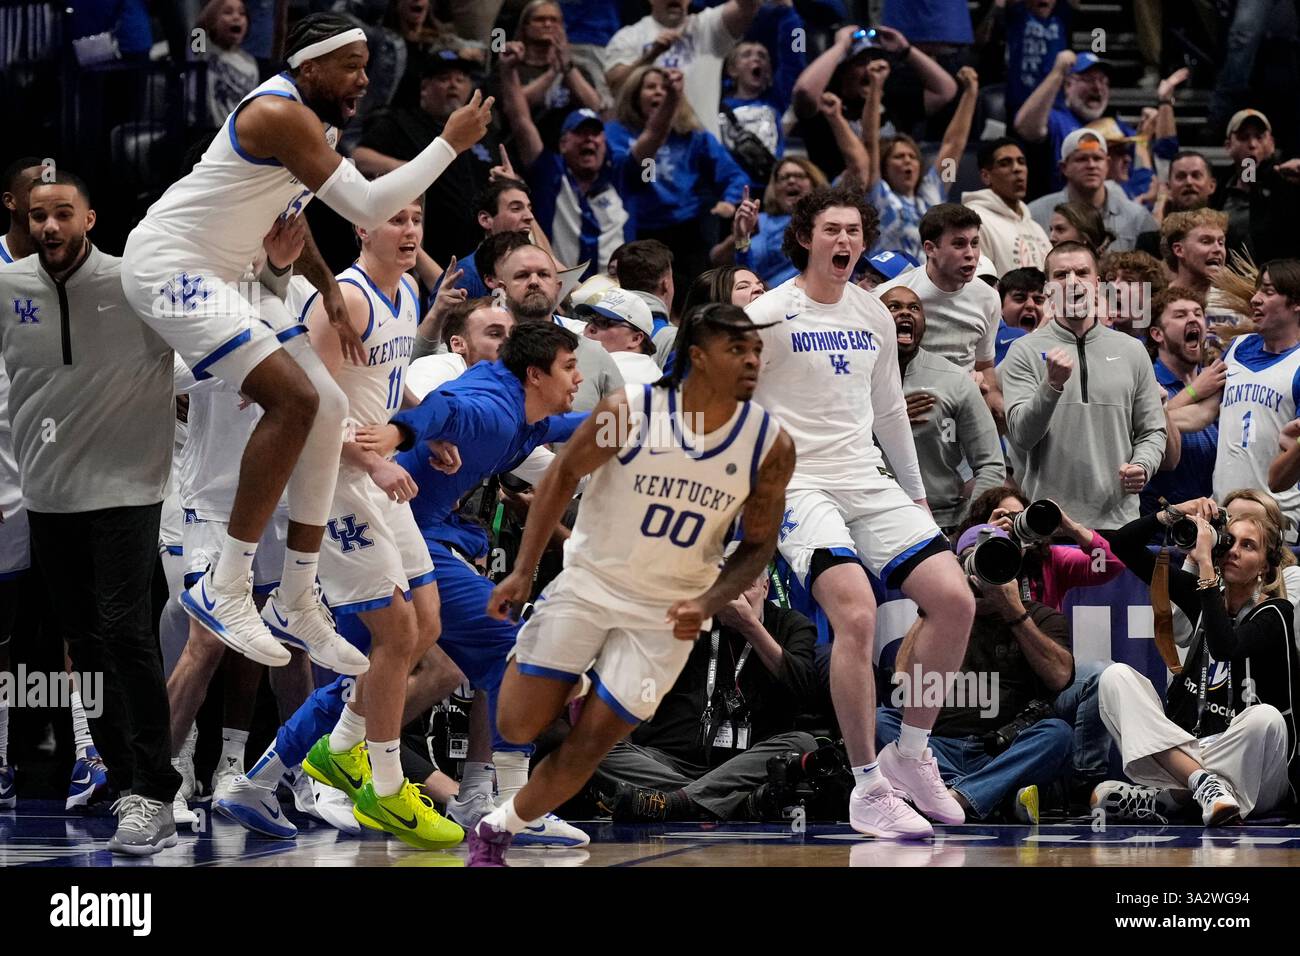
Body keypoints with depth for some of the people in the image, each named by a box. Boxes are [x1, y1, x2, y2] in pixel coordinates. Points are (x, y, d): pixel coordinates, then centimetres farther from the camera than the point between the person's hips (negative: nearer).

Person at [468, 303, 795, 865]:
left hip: (666, 613, 1)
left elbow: (757, 546, -1)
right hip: (590, 582, -1)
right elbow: (563, 477, -3)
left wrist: (707, 604, -18)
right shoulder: (629, 411, -18)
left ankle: (497, 831, 22)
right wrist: (523, 571, -7)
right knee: (518, 727, -3)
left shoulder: (771, 447, -13)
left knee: (587, 746, -1)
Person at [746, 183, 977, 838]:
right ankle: (867, 789, -17)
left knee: (954, 600, -8)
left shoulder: (875, 316, 12)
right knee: (856, 614, -26)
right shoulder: (771, 315, -7)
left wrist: (915, 492, 27)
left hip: (869, 483, 6)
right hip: (798, 485, -6)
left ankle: (910, 753, 10)